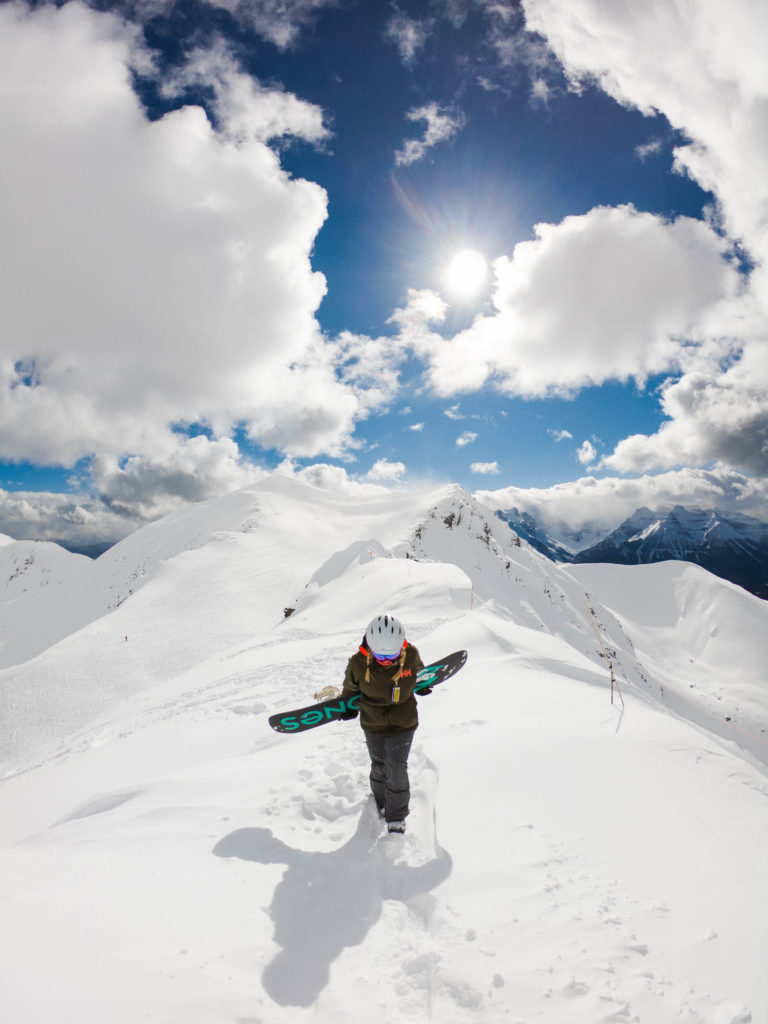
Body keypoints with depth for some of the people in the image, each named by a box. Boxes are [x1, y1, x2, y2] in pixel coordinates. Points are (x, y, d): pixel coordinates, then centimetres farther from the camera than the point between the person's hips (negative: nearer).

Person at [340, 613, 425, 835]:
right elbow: (350, 687, 0)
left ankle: (397, 817, 25)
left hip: (403, 724, -1)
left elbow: (419, 670, 5)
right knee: (379, 766, 19)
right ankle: (381, 802, 47)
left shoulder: (410, 655, -22)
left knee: (397, 770, 3)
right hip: (373, 724, 1)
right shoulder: (358, 663, -24)